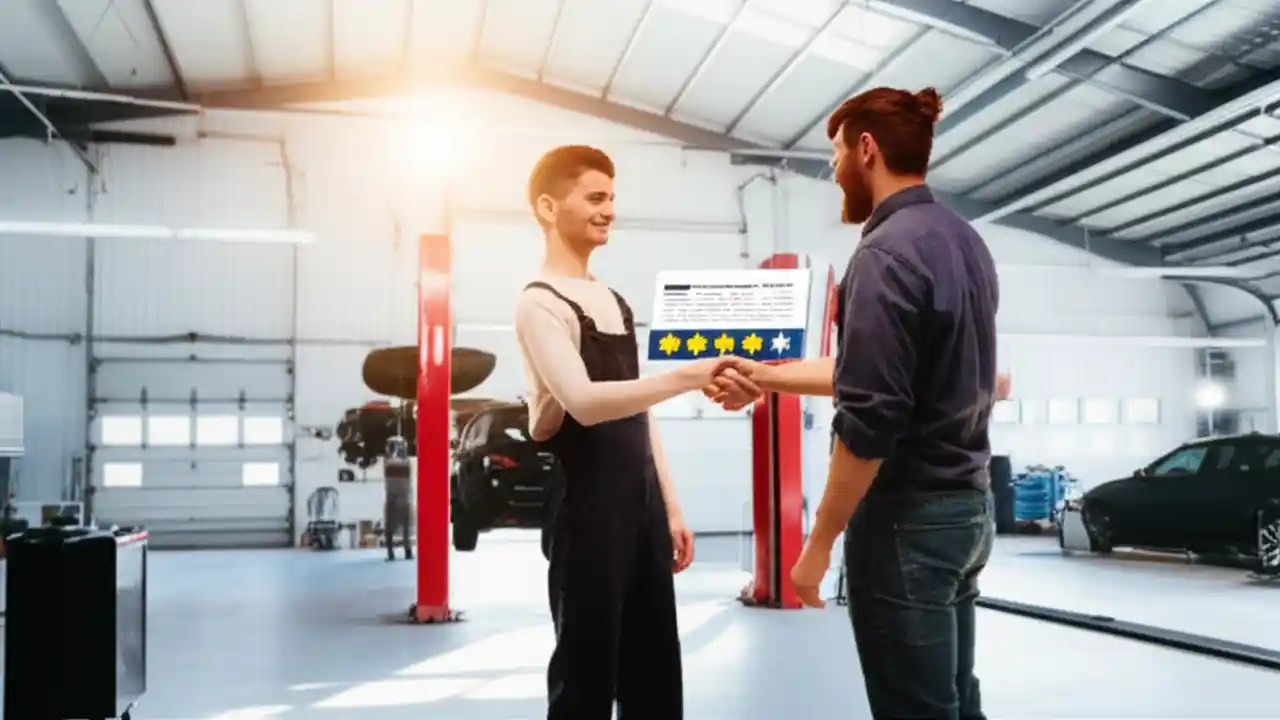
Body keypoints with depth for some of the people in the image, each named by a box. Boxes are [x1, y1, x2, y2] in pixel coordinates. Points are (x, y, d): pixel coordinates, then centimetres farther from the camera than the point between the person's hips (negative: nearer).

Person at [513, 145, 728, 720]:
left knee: (656, 673, 14)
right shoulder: (539, 304, -10)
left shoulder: (615, 300, 16)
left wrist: (670, 507, 15)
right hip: (586, 511, -8)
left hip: (641, 505, 8)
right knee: (586, 672, 1)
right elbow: (584, 403, -25)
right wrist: (688, 376, -29)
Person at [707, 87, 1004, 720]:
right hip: (967, 503, 9)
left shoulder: (886, 254, -18)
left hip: (908, 517, -9)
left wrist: (819, 544, -14)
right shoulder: (963, 240, 9)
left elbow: (866, 423, -23)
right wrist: (766, 377, 19)